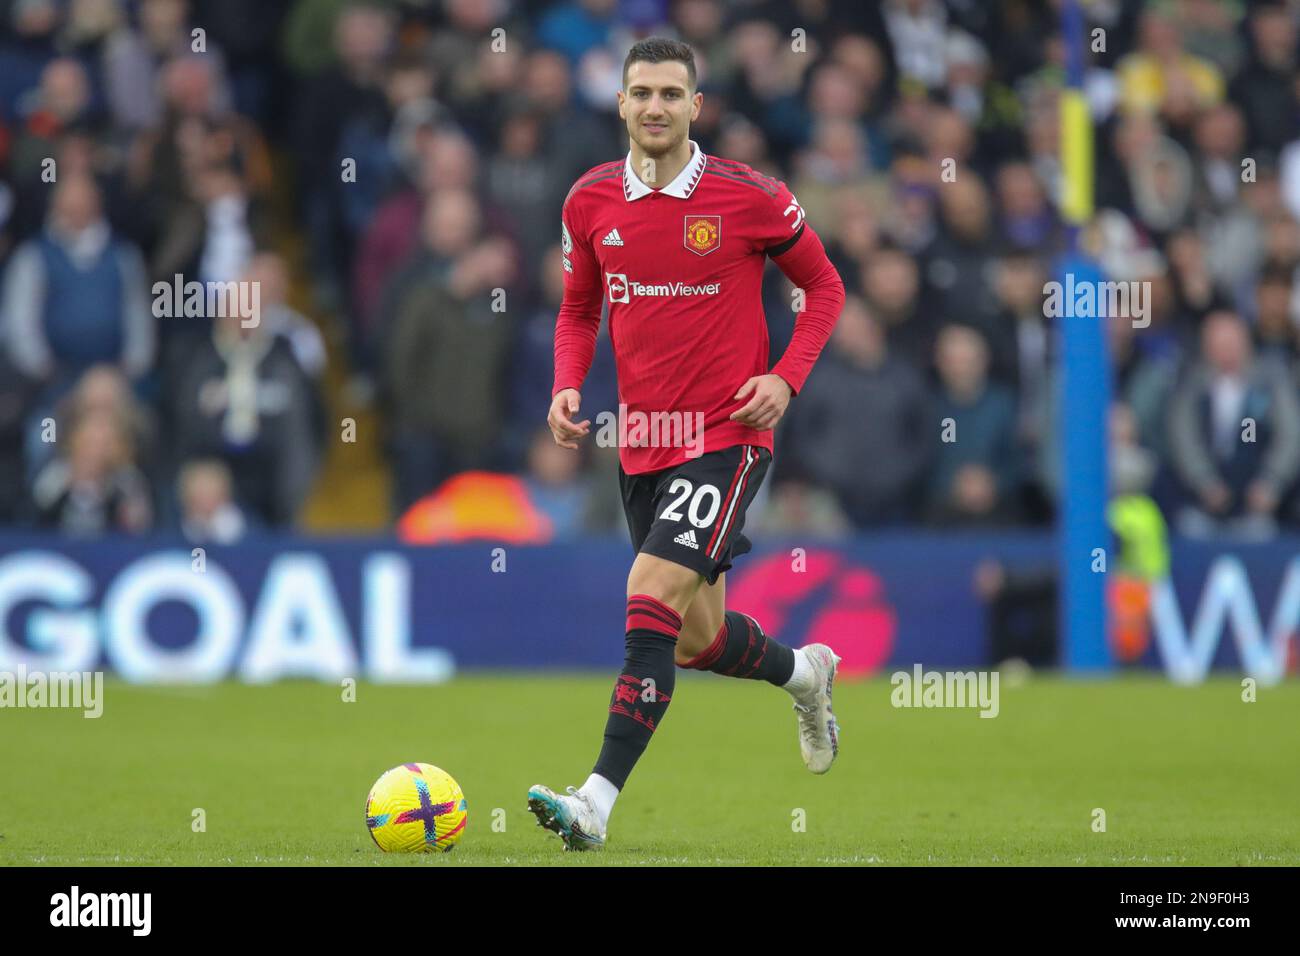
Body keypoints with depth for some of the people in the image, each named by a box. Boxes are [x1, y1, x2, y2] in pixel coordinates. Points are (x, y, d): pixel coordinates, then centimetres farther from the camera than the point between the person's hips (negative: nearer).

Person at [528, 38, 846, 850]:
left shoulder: (749, 197, -7)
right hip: (643, 443, 5)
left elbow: (824, 286, 5)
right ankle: (806, 672, 47)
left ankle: (597, 803, -25)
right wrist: (568, 385, -1)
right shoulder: (591, 202, 4)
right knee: (698, 639, 13)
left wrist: (786, 378, -9)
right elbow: (579, 309, 18)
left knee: (653, 597, -21)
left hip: (728, 437, -5)